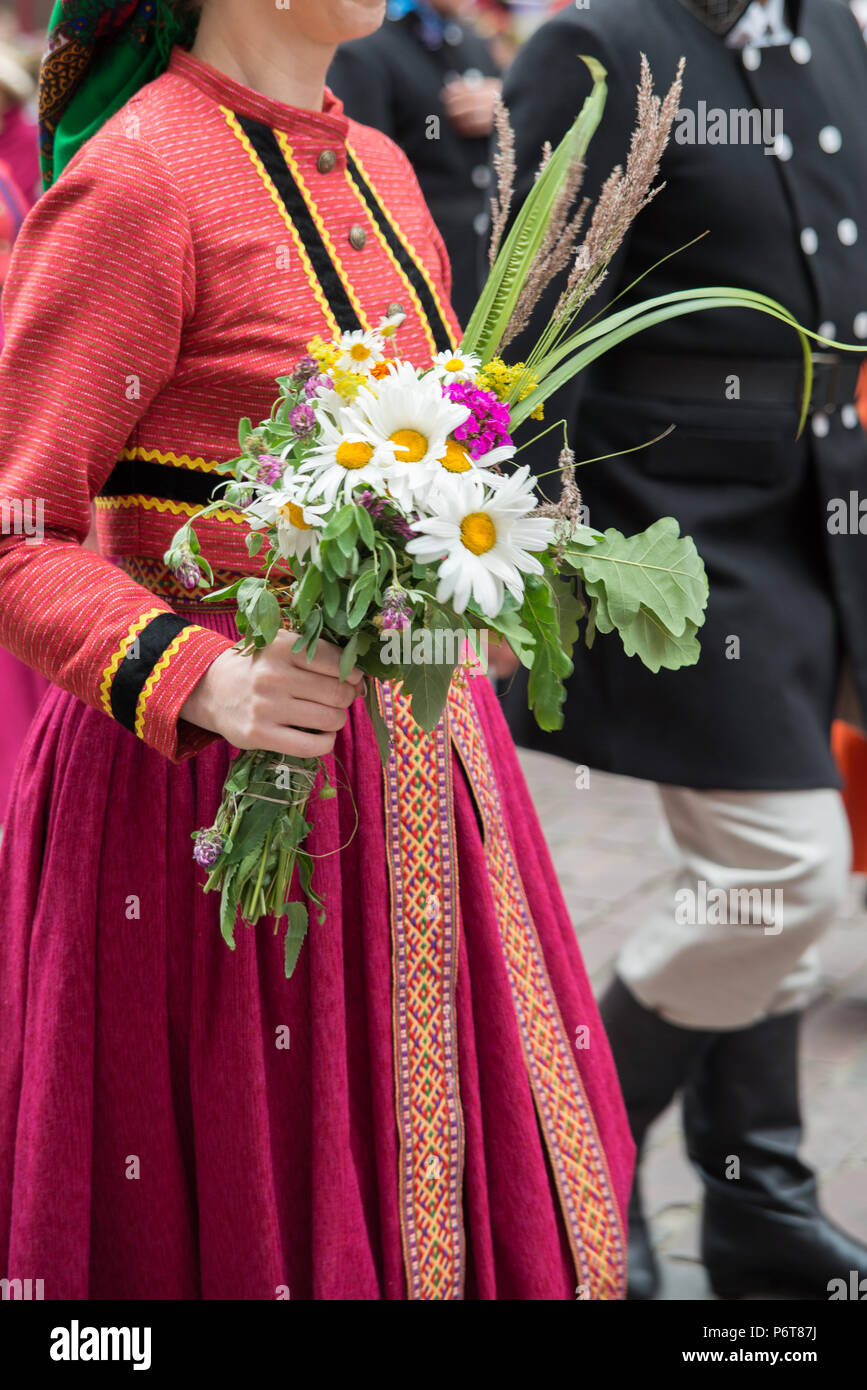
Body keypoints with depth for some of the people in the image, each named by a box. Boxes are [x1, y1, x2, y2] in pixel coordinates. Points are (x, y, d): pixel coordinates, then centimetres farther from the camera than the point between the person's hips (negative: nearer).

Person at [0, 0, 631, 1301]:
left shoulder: (376, 168, 11)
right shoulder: (136, 183, -15)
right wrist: (197, 678, -28)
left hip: (411, 761, 8)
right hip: (220, 796, -8)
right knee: (230, 1220, 4)